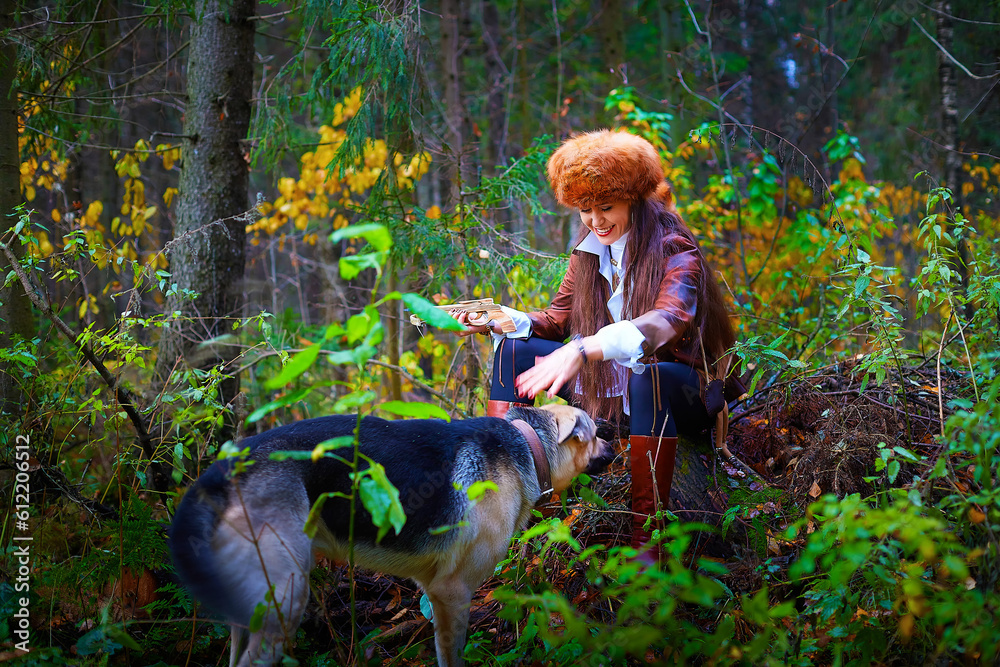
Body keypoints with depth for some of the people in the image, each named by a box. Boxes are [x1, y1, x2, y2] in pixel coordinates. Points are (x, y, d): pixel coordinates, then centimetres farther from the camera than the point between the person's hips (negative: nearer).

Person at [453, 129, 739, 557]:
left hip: (685, 394, -7)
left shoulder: (676, 254, -19)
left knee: (648, 375, -42)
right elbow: (557, 320, 7)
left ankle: (646, 542, -39)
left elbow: (669, 319, -40)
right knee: (515, 349, -4)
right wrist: (494, 320, -14)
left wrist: (583, 350, -55)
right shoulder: (590, 253, 4)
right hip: (608, 385, 7)